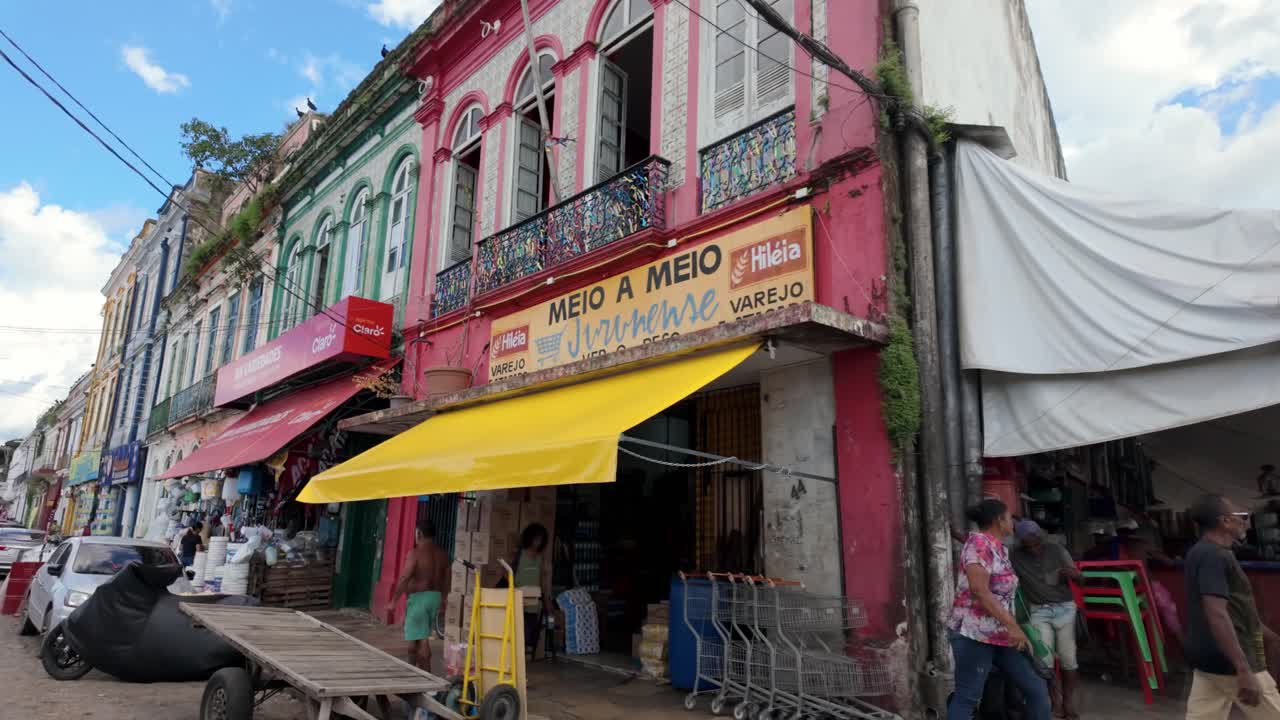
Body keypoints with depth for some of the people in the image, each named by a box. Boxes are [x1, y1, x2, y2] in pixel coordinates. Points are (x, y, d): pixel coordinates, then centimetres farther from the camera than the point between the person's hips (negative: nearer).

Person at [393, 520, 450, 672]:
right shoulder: (442, 554, 7)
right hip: (435, 596, 7)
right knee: (422, 636, 17)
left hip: (419, 597, -7)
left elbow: (404, 578, -18)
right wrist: (442, 599, 23)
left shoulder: (415, 553, -14)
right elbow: (447, 578, 12)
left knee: (421, 638, 0)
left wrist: (394, 600, -10)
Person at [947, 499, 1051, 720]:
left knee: (1036, 689, 11)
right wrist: (1012, 625, -23)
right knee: (967, 698, -9)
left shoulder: (1000, 549, 16)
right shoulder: (979, 543, -12)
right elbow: (979, 591, -21)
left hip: (1000, 635, 9)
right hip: (974, 633, -9)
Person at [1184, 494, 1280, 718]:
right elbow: (1216, 614, -27)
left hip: (1209, 658, 9)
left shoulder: (1202, 553, 14)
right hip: (1228, 661, -9)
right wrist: (1244, 671, -29)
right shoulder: (1214, 556, -18)